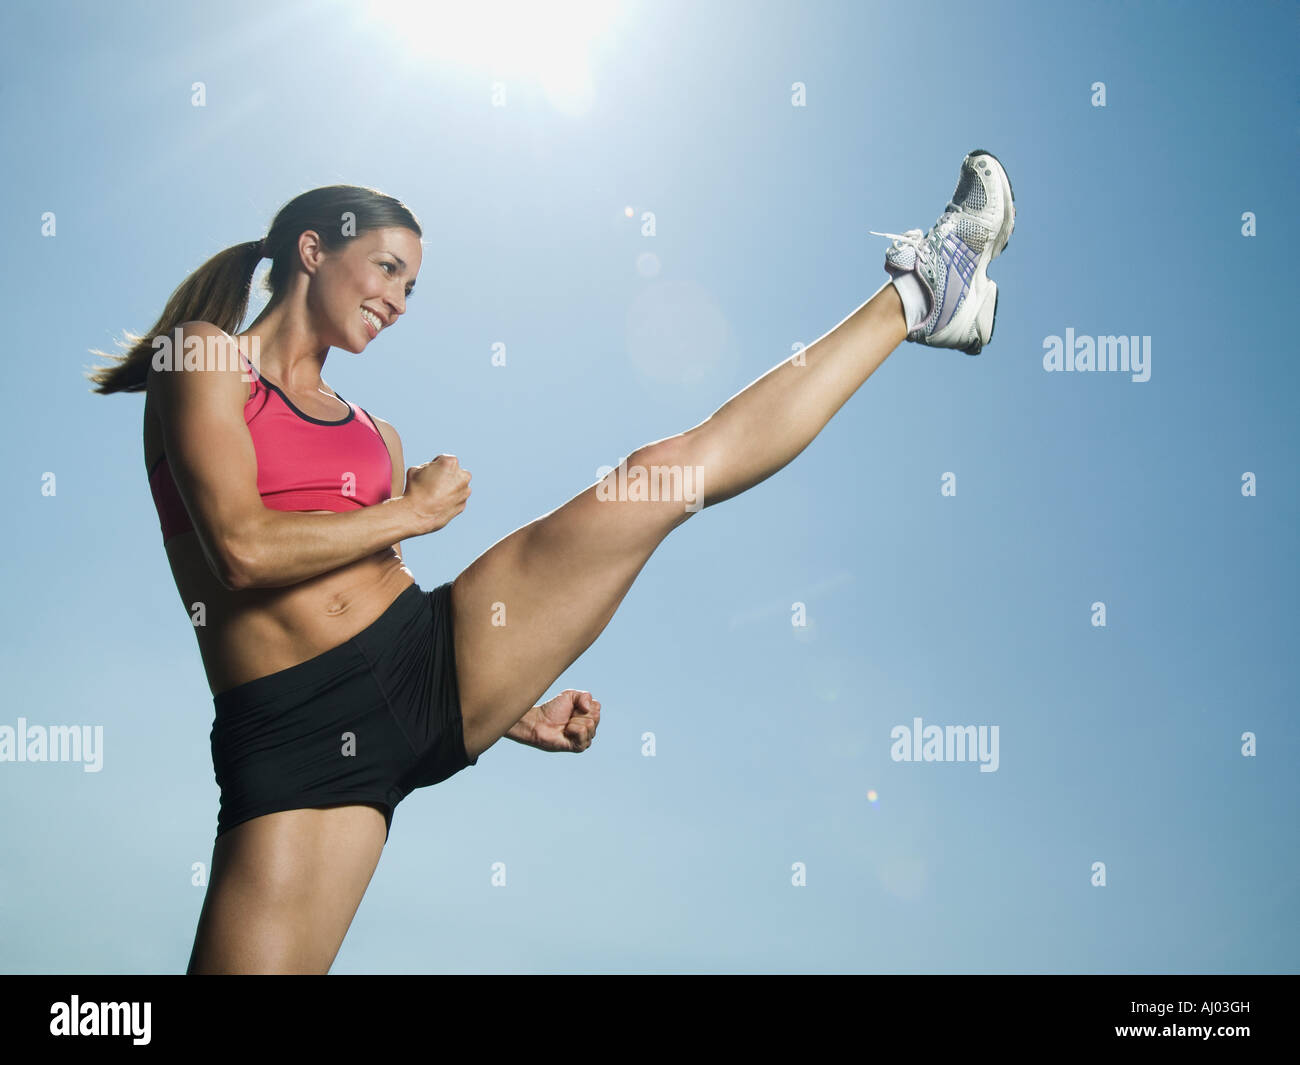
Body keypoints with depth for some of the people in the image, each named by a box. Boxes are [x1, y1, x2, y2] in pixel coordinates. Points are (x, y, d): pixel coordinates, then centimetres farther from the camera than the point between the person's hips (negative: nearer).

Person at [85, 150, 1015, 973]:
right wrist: (411, 512, 0)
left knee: (663, 474, -1)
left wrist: (508, 709, 9)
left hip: (431, 653, 5)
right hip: (295, 736, -4)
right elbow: (242, 550, -12)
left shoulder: (374, 436, 23)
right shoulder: (208, 359, 4)